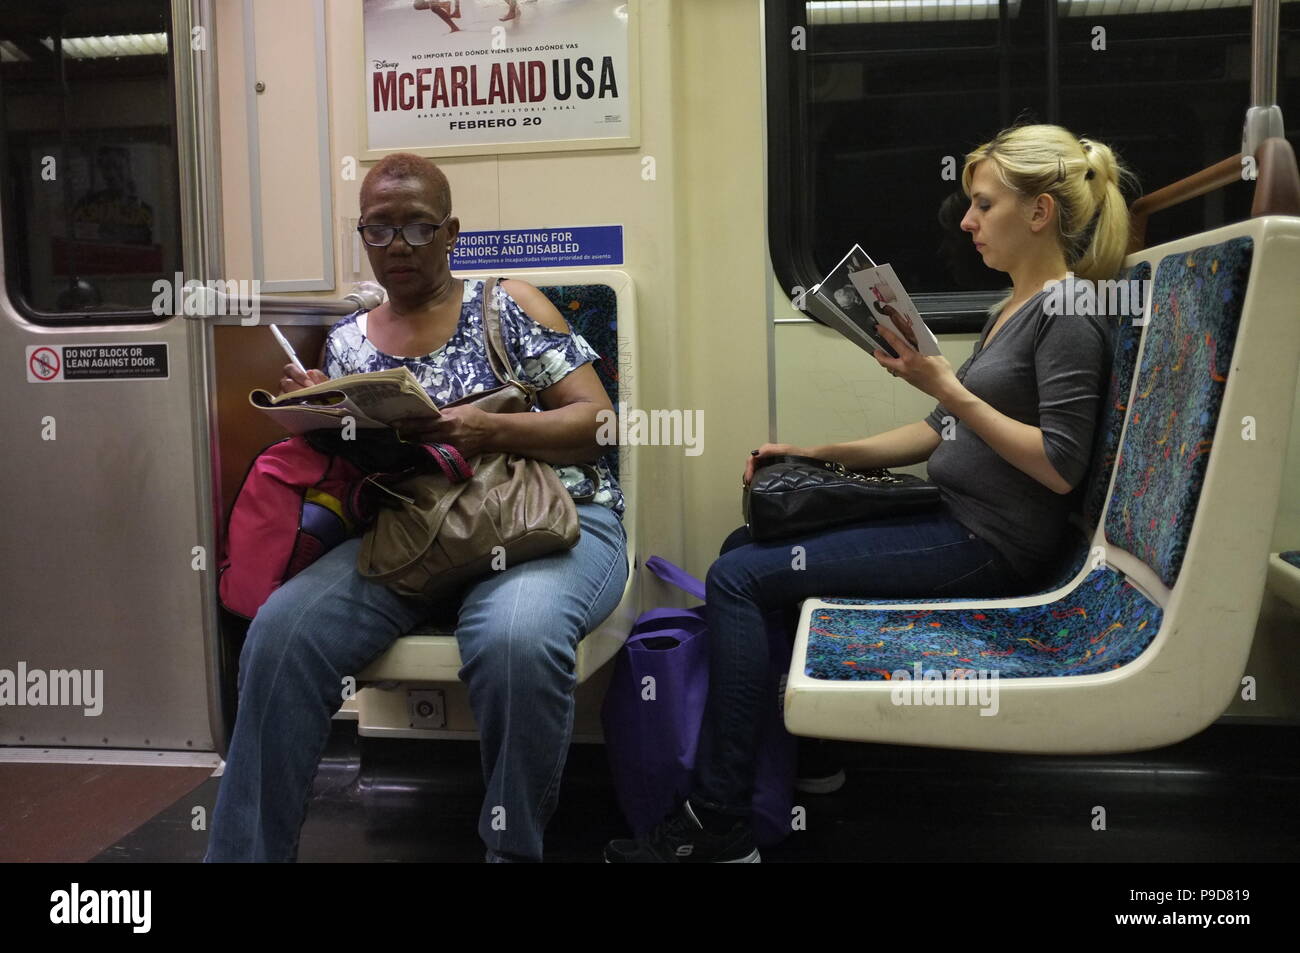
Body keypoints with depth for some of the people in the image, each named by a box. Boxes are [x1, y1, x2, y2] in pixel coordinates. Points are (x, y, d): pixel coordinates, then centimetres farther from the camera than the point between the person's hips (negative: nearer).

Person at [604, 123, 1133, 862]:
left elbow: (1060, 466, -19)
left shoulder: (1068, 315, -12)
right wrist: (823, 454, 11)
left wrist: (948, 388, -21)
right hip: (951, 518, 10)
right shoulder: (1014, 307, 16)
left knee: (739, 578, -14)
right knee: (745, 546, 8)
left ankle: (722, 827, -5)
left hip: (988, 545, -10)